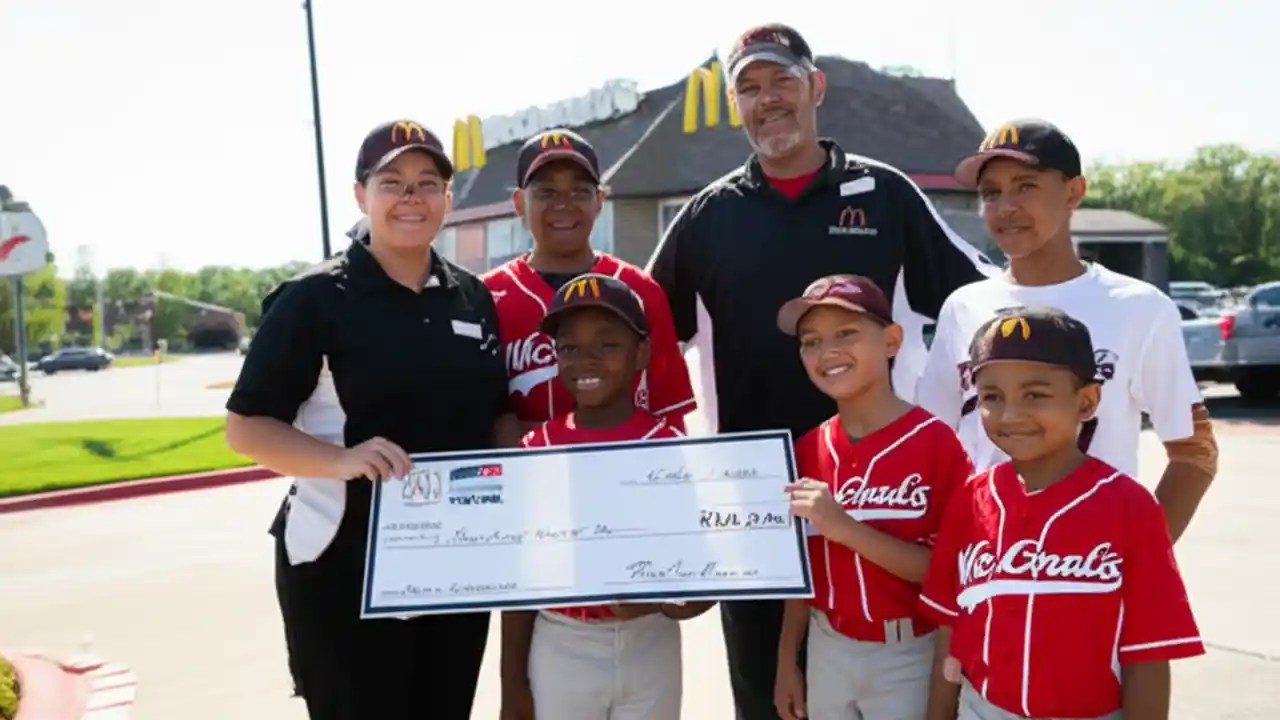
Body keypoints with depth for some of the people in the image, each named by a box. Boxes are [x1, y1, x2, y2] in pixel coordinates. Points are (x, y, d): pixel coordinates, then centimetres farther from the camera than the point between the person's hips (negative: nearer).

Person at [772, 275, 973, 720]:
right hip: (828, 651, 5)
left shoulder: (935, 441, -15)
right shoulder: (809, 450, 0)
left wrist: (847, 528, -26)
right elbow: (803, 566, 7)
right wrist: (787, 662, 9)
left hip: (908, 659, -4)